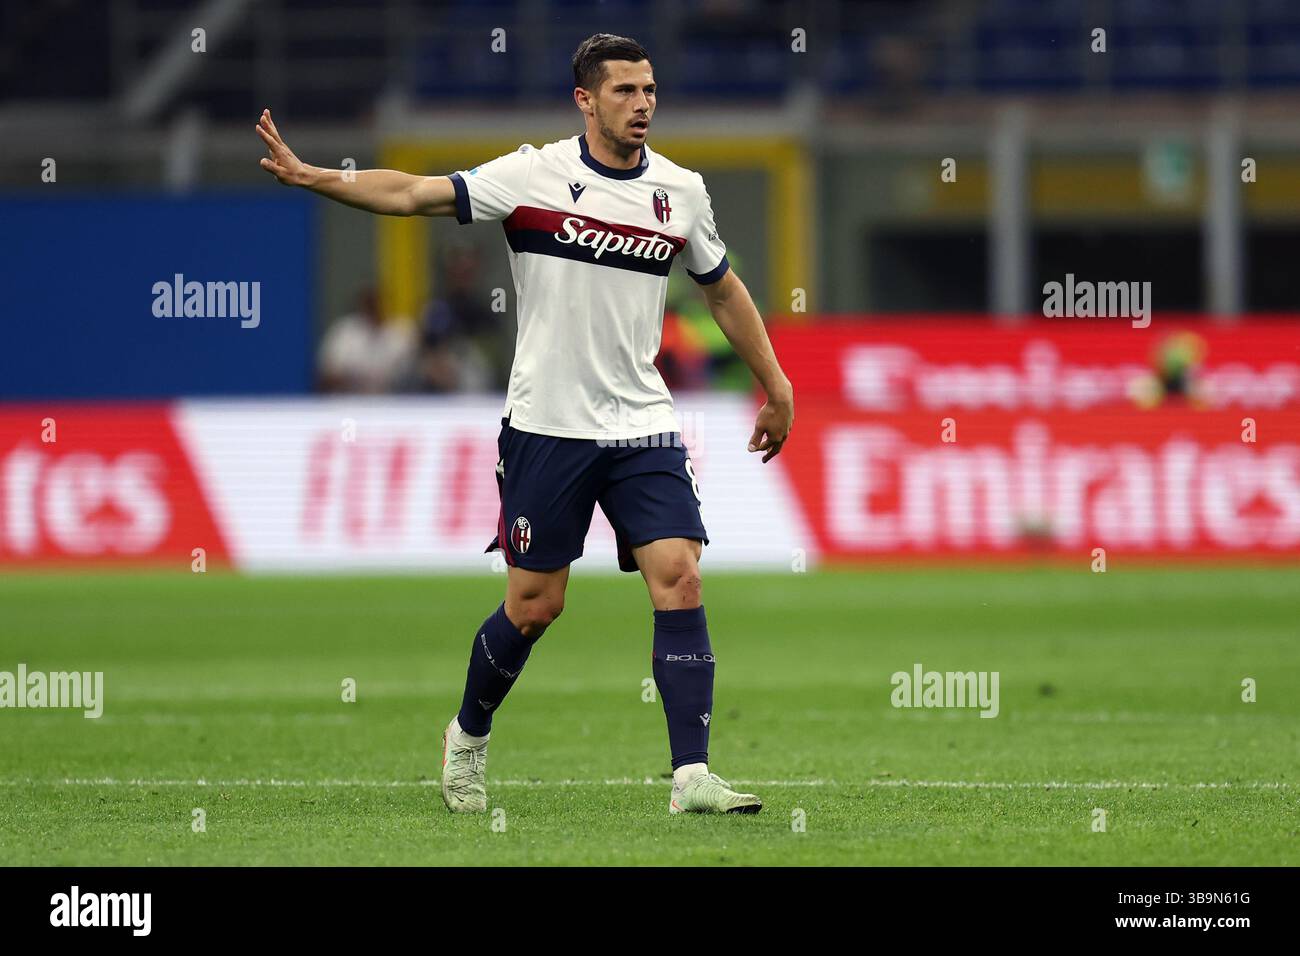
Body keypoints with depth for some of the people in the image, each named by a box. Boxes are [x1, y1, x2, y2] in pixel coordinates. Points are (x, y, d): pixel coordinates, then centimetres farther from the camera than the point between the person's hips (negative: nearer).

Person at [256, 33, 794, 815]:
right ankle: (469, 737, 30)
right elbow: (413, 194, -11)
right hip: (547, 424, -3)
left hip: (642, 424, 3)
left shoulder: (682, 192, 5)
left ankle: (692, 776, -13)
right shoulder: (533, 176, -6)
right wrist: (311, 177, -23)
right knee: (534, 605, 3)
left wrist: (776, 385, 22)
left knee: (680, 581, -13)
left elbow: (723, 288, 20)